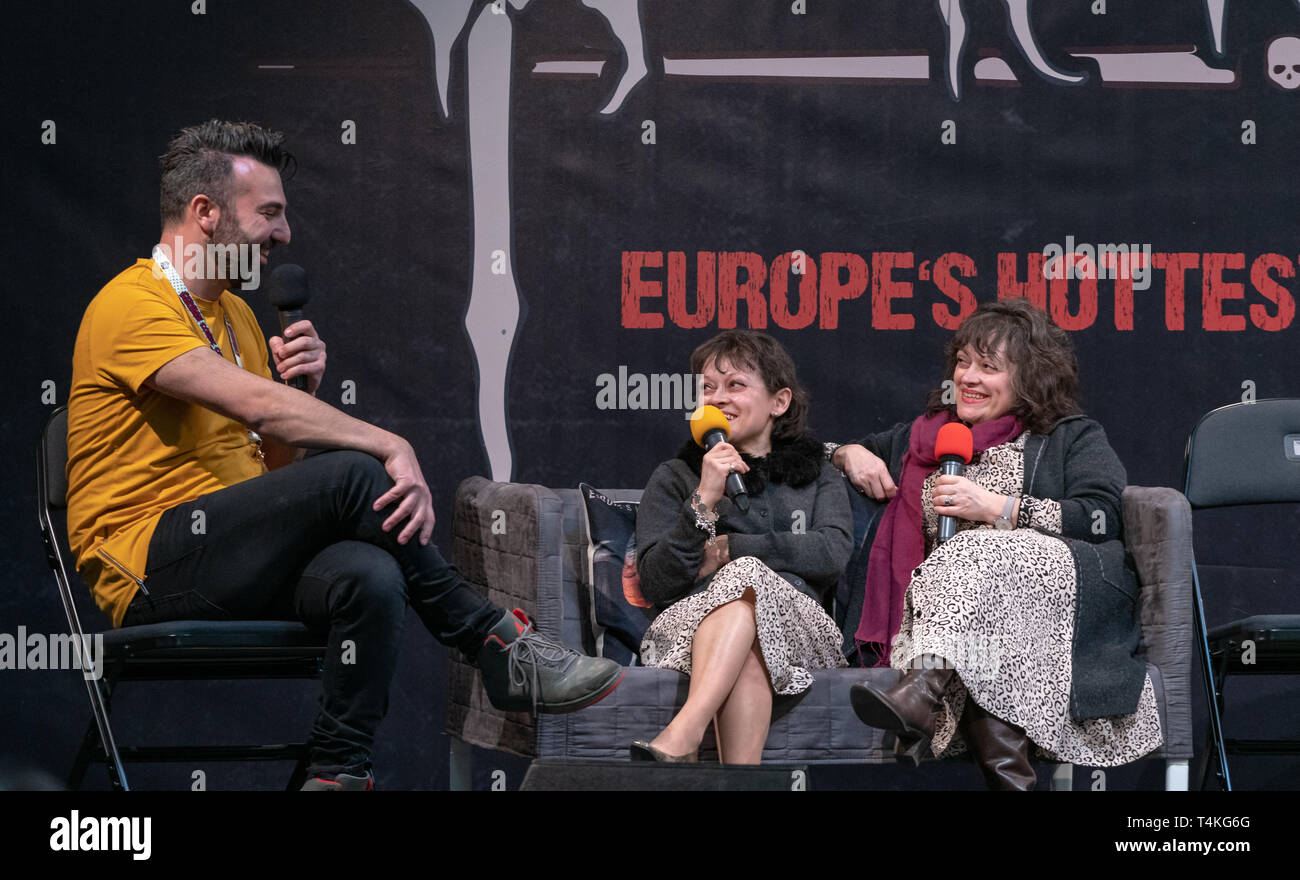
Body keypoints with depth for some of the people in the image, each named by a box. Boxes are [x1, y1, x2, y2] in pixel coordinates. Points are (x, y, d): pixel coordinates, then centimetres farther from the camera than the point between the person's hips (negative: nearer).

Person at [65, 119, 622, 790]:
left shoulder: (234, 314, 21)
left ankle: (337, 773, -24)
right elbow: (256, 405, -23)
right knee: (352, 475, -26)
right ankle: (497, 645, -13)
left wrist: (301, 389, 2)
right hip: (150, 571, -8)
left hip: (230, 559, 8)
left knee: (372, 577, -27)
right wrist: (391, 449, -24)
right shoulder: (132, 305, -9)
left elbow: (278, 462, 21)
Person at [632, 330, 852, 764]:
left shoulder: (818, 478, 22)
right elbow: (655, 584, 3)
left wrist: (726, 550, -5)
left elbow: (833, 553, -1)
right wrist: (704, 502, -10)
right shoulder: (674, 477, 19)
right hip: (690, 623, 0)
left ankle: (679, 739, -53)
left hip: (795, 624, 0)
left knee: (747, 576, -35)